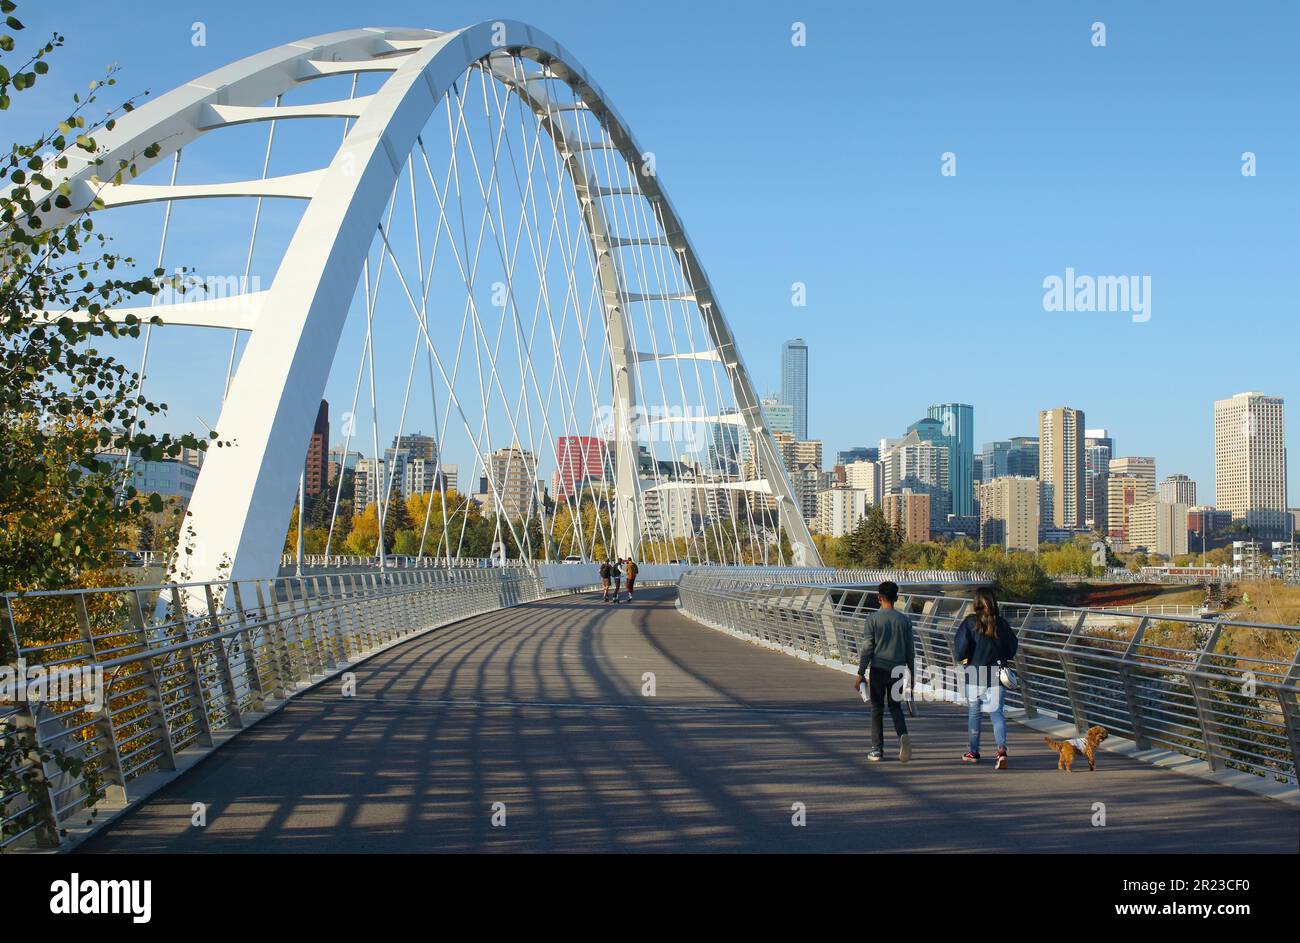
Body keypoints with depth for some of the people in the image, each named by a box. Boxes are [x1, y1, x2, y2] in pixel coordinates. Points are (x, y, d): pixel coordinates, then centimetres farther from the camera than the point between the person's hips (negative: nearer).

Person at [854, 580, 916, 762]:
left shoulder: (873, 619, -5)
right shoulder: (904, 620, 4)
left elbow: (867, 648, -6)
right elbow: (910, 651, 8)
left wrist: (861, 673, -2)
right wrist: (911, 675, 17)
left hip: (878, 670, -2)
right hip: (898, 670, 2)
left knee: (877, 709, 7)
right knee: (896, 707, 13)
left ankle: (877, 749, 7)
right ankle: (903, 735, -14)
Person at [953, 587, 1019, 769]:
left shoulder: (970, 622, -9)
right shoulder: (1001, 623, 0)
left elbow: (960, 646, -15)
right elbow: (1013, 646, 5)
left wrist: (962, 658, 5)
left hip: (975, 674, -2)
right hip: (996, 675, 2)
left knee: (974, 713, 12)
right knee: (996, 713, 3)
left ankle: (974, 752, 21)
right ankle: (1002, 749, -18)